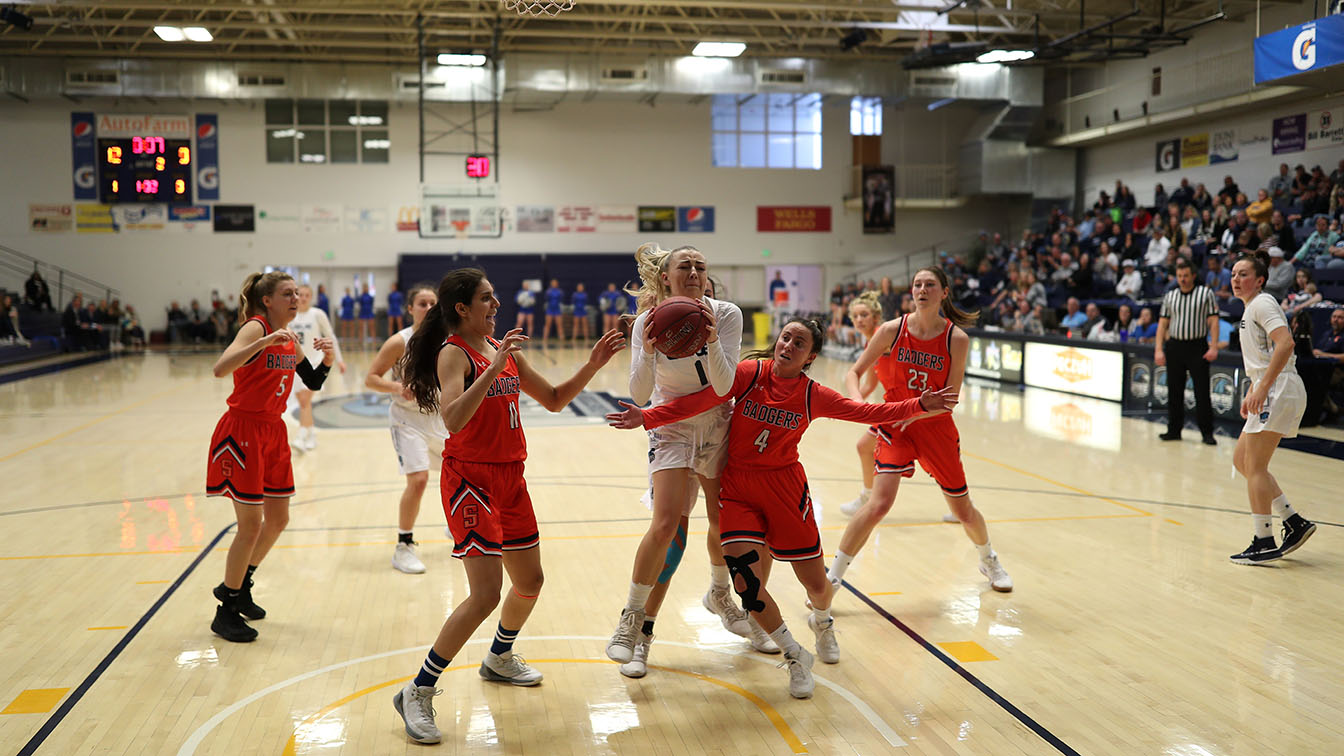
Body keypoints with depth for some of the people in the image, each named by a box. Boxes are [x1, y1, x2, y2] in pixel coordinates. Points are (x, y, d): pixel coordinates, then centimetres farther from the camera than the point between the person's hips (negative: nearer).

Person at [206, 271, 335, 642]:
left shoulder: (290, 339, 8)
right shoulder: (256, 328, -16)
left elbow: (314, 382, 18)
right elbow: (220, 369, -32)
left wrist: (328, 359, -1)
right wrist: (265, 342, -40)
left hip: (273, 432, 8)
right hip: (243, 433, -8)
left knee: (278, 519, 15)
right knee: (251, 525, -3)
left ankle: (239, 586, 36)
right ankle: (226, 612, 13)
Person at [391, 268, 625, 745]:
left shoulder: (506, 351, 11)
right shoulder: (454, 353, -13)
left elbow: (554, 400, 17)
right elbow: (453, 419, -30)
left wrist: (592, 365, 5)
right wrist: (494, 367, -32)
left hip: (509, 477, 8)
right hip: (470, 478, -8)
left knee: (529, 582, 17)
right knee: (486, 595, -15)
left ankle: (500, 658, 43)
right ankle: (418, 693, -3)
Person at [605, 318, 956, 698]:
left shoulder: (812, 395, -3)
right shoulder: (750, 373, -7)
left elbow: (870, 412, -3)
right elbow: (702, 399, -14)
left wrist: (921, 405, -13)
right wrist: (648, 417, -23)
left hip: (785, 488, 1)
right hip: (737, 487, -1)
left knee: (816, 585, 7)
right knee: (746, 579, -15)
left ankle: (822, 623, 47)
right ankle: (795, 656, 8)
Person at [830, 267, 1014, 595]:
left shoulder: (957, 339, -12)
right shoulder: (892, 330, -11)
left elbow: (950, 397, -11)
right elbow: (853, 373, -6)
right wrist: (859, 402, -25)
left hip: (936, 426, 1)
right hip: (895, 424, -1)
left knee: (964, 510, 12)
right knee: (879, 504, -19)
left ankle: (989, 560, 45)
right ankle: (831, 579, -7)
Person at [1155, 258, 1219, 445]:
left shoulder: (1206, 294, 3)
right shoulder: (1170, 296, 11)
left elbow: (1213, 321, -2)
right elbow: (1163, 324, 11)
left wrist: (1213, 347, -12)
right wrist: (1159, 349, 1)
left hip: (1198, 347, -3)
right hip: (1174, 347, 3)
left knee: (1202, 391, -4)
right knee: (1174, 391, 7)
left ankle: (1207, 432, 2)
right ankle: (1174, 430, 15)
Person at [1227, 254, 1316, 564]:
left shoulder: (1262, 303, -8)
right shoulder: (1251, 309, 22)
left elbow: (1285, 343, -23)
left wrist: (1262, 388, -26)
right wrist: (1251, 394, 23)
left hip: (1279, 390, -10)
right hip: (1271, 392, 10)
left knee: (1255, 467, -8)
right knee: (1241, 460, 12)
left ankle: (1264, 543, -4)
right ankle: (1294, 522, 14)